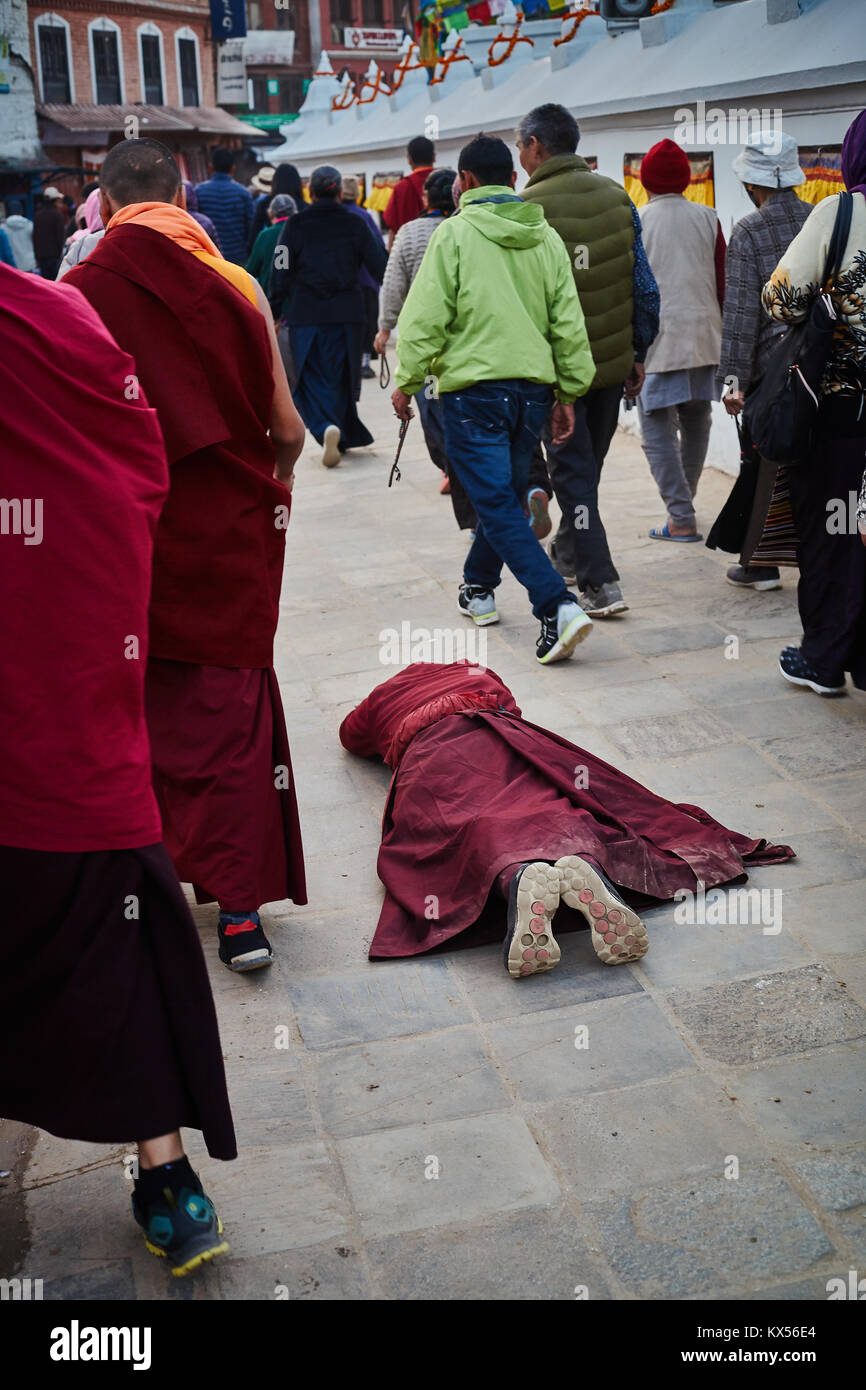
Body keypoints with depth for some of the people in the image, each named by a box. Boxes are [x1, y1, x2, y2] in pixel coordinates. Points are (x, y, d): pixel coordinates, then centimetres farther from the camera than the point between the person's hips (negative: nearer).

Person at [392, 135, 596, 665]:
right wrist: (569, 392, 16)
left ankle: (558, 606, -19)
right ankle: (478, 588, 39)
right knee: (506, 493, 21)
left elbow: (426, 317, -9)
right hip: (533, 387, 6)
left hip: (474, 387, -6)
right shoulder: (546, 237, 9)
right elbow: (569, 324, 9)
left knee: (498, 505, -5)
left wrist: (407, 381, 1)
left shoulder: (456, 233, -6)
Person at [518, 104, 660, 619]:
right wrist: (639, 354, 13)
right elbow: (645, 287, 4)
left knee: (572, 471, 2)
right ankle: (567, 554, 36)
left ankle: (601, 582, -2)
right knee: (589, 464, 19)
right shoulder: (617, 197, 3)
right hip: (612, 360, 5)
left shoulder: (524, 209, -13)